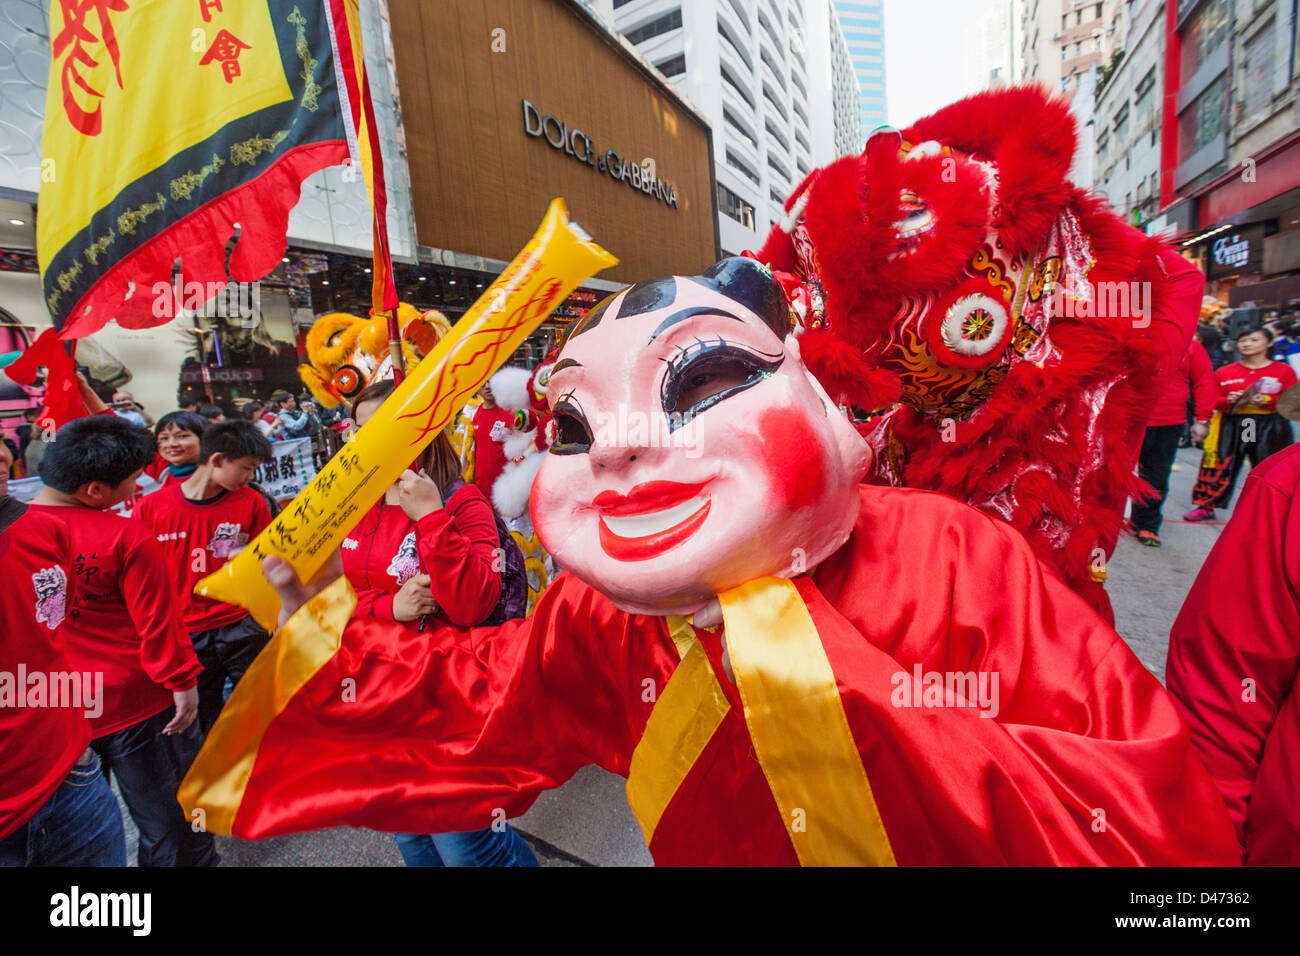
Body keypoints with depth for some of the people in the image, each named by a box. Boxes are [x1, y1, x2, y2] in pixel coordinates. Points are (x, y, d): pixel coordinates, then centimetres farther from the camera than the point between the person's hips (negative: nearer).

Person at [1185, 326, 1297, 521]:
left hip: (1269, 428, 0)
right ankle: (1206, 506, 7)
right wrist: (1228, 400, -13)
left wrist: (1265, 401, -16)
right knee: (1220, 465, -1)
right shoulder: (1224, 372, 8)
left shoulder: (1283, 370, 5)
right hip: (1231, 426, 1)